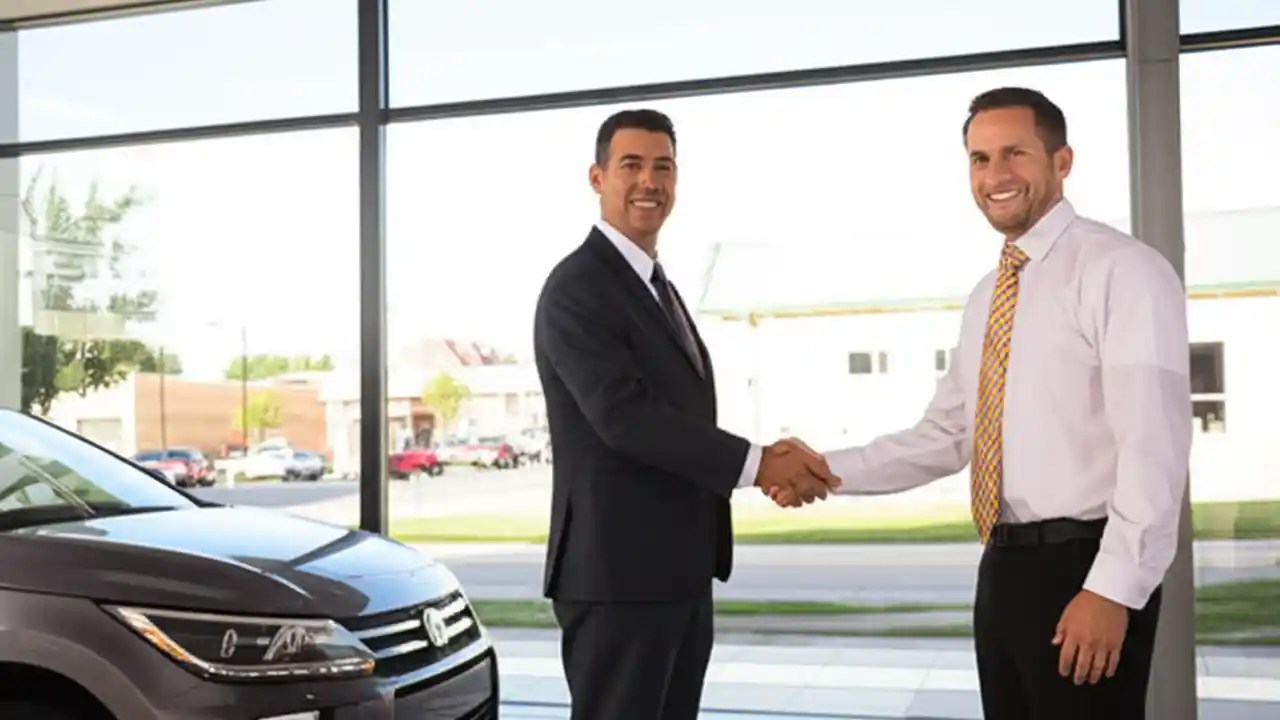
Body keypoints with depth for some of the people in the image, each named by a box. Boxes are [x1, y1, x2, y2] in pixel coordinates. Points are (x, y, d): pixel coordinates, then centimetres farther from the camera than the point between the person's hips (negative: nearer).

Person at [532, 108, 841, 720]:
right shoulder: (576, 287, -13)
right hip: (618, 573, -9)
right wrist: (757, 463, -23)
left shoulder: (657, 285, 18)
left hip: (678, 571, 9)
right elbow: (624, 416, -24)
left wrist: (769, 462, 3)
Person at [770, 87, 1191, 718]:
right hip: (1004, 567, 8)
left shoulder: (1120, 270, -11)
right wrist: (827, 470, 4)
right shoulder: (986, 297, 15)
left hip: (1085, 568, -8)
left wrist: (1114, 589, -22)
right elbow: (944, 438, 15)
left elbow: (1154, 443, -18)